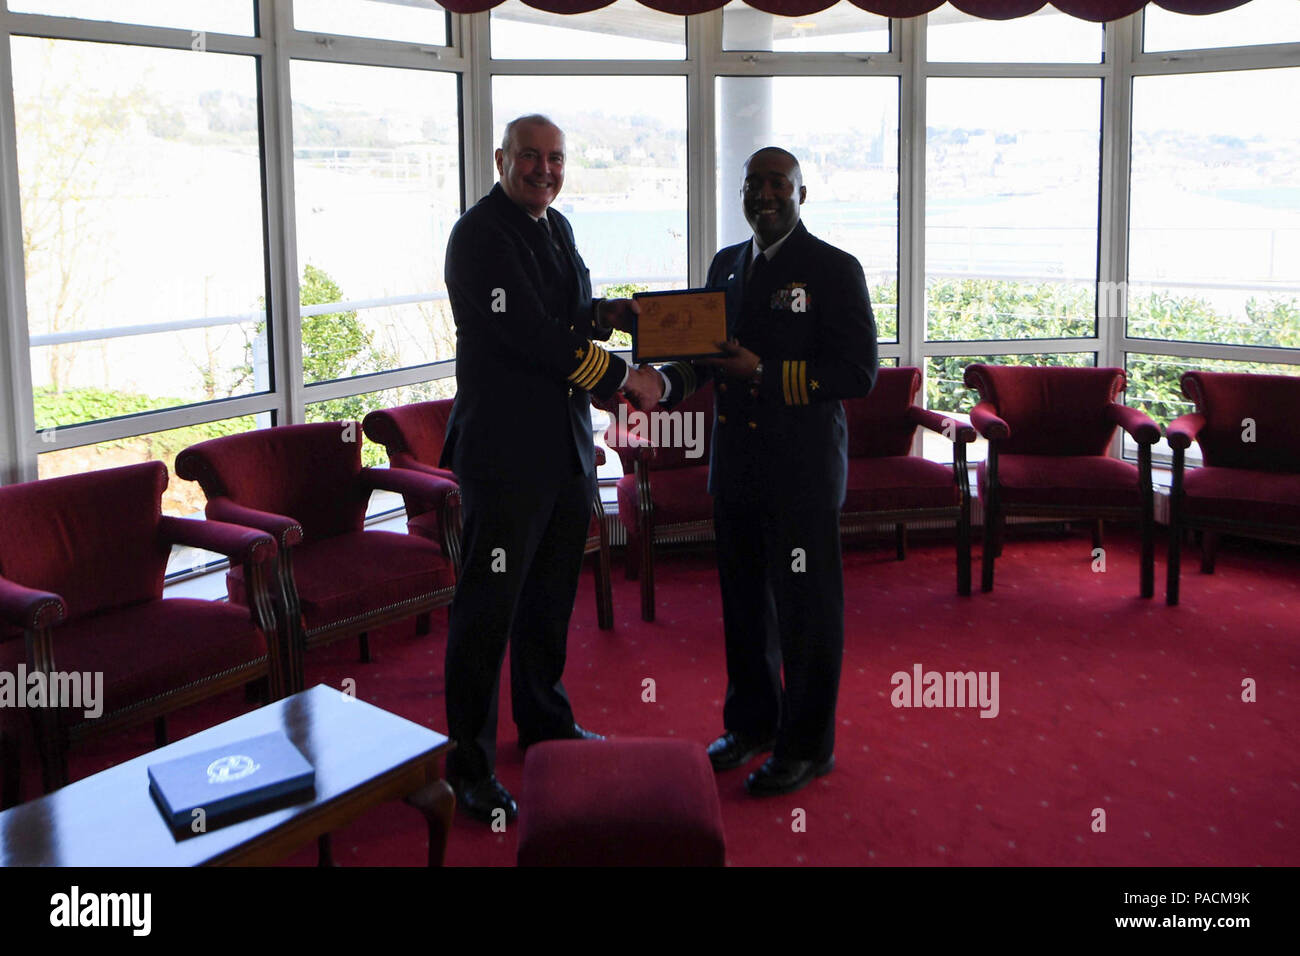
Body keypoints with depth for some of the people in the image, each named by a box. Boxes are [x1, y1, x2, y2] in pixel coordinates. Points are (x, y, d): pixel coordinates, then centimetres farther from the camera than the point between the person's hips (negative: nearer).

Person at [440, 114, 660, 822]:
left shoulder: (557, 227, 16)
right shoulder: (481, 233, -12)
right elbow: (527, 334, -21)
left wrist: (606, 314, 3)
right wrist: (622, 376, -16)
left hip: (567, 446, 9)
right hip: (505, 451, -9)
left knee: (552, 595, 19)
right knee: (488, 605, -3)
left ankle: (545, 723, 37)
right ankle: (469, 766, 8)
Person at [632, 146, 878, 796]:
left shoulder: (833, 269, -8)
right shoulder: (726, 265, 12)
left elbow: (858, 373, -14)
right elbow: (706, 351, 18)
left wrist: (764, 373, -22)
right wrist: (667, 382, -4)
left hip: (802, 468, -6)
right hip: (734, 462, 7)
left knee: (806, 607, 3)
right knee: (744, 598, 16)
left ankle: (807, 745, 17)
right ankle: (752, 722, 33)